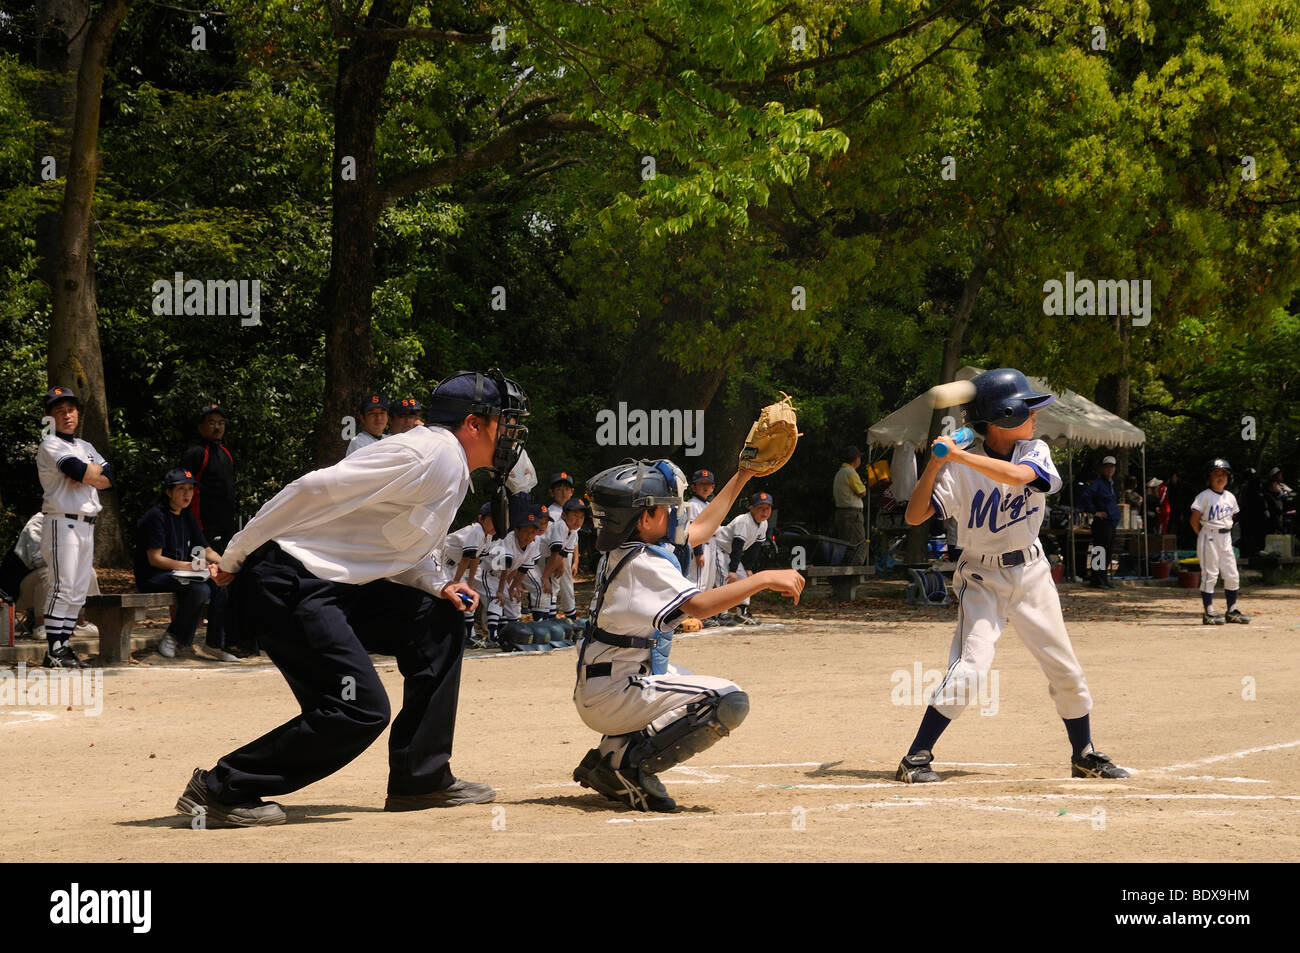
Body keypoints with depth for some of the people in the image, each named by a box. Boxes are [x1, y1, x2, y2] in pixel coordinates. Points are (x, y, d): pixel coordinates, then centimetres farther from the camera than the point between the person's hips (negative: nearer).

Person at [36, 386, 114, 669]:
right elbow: (78, 470, -19)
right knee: (63, 588, -12)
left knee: (79, 592, 6)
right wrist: (96, 473, -1)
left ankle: (63, 646, 10)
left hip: (87, 525, 8)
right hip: (63, 522, -8)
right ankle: (54, 651, -12)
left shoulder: (86, 447, 20)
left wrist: (85, 475, -8)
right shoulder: (50, 445, -4)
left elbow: (109, 478, 8)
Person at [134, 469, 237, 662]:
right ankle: (181, 643, -16)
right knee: (200, 590, -31)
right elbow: (155, 559, -16)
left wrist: (221, 562, -7)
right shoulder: (156, 516, -11)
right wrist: (190, 566, -22)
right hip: (153, 577, -8)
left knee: (221, 586, -14)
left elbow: (206, 550, 16)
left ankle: (216, 644, -6)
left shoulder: (187, 517, 15)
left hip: (179, 574, 8)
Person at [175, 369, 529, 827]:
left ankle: (420, 779, 14)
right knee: (361, 708, -16)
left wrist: (438, 585, 2)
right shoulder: (429, 454, -15)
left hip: (339, 587, 10)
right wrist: (234, 560, -15)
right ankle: (221, 788, -8)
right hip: (289, 586, -10)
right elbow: (314, 489, -19)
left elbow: (403, 551, 24)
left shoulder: (452, 471, 17)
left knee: (439, 626, 10)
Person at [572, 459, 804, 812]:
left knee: (687, 681, 36)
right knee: (729, 702, -18)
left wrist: (742, 477, 26)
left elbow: (700, 529, 25)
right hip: (614, 697, -10)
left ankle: (607, 758, 18)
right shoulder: (642, 563, -20)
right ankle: (629, 762, -15)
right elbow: (699, 605, -34)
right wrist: (763, 579, -31)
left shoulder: (628, 548, 10)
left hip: (597, 690, 10)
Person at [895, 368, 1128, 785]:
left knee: (1065, 670, 9)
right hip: (982, 579, -4)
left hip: (1031, 573, 4)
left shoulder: (1035, 452, -5)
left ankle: (1085, 755, 27)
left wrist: (959, 455, -34)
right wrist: (936, 462, -26)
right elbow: (915, 516, -15)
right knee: (970, 668, -19)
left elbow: (1017, 475, -28)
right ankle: (916, 758, -14)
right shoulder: (960, 470, -12)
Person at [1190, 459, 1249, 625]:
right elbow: (1194, 520, -7)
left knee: (1232, 576, 5)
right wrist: (1204, 536, -2)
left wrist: (1225, 534, 9)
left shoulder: (1230, 497, 10)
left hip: (1226, 538, 6)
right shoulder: (1204, 496, -8)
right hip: (1209, 538, -6)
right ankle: (1208, 613, -3)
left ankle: (1232, 611, 15)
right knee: (1210, 575, -6)